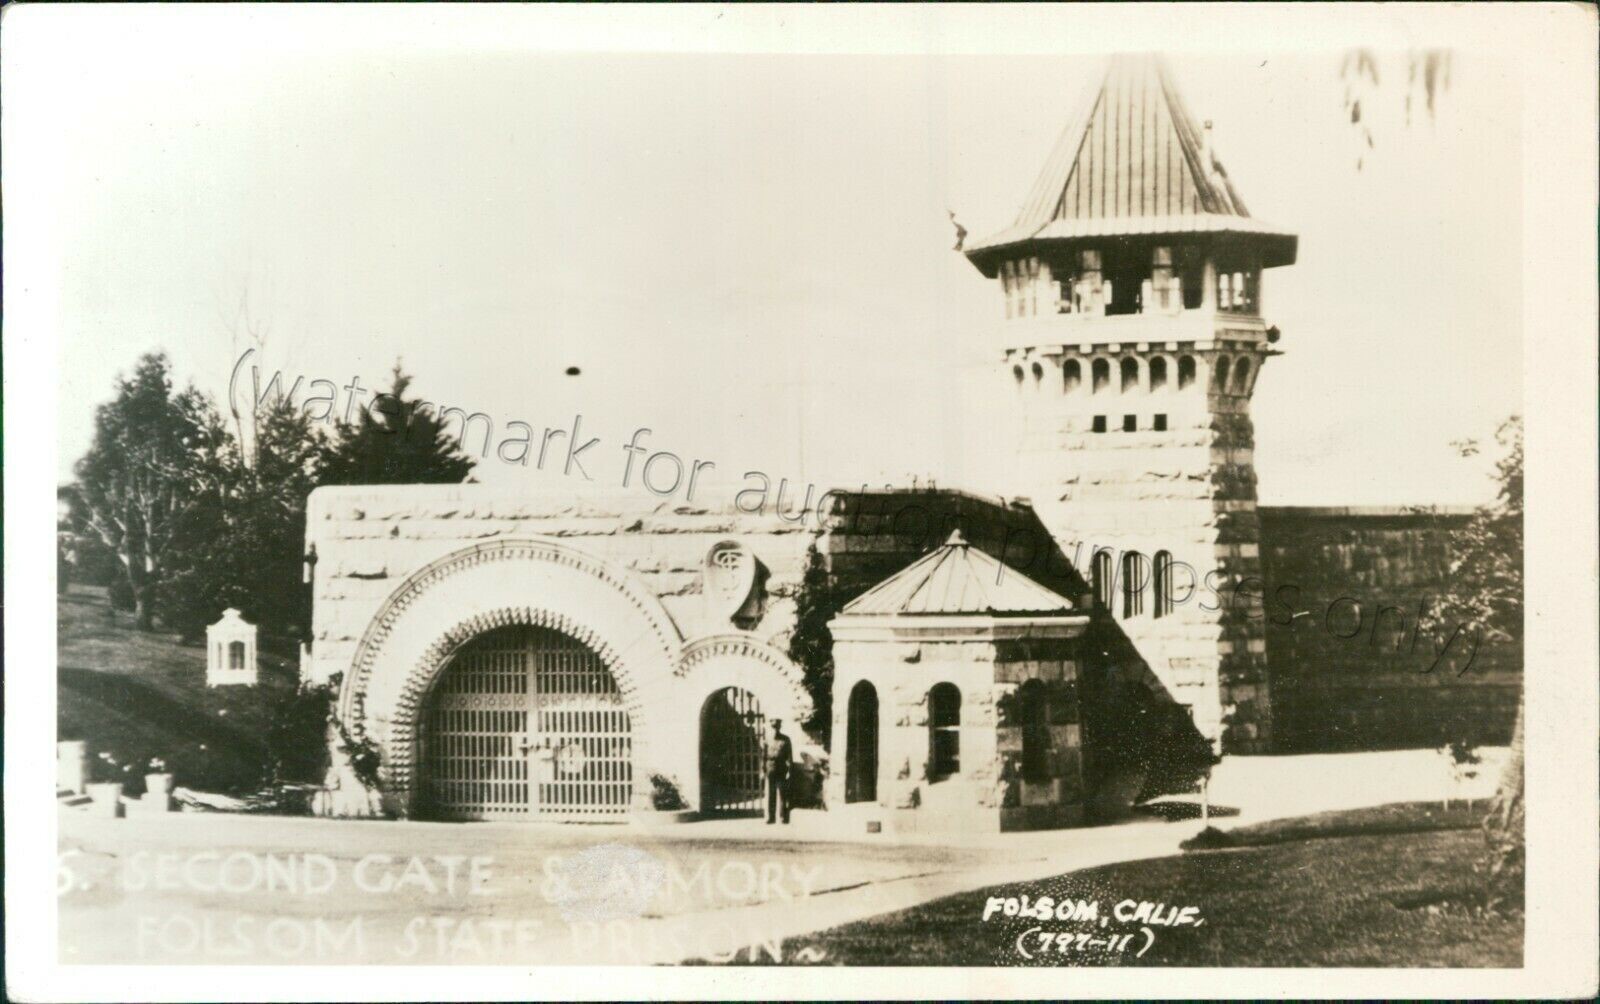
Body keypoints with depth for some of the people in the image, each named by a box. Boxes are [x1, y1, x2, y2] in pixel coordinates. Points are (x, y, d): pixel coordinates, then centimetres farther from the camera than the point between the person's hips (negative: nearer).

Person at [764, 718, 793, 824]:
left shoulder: (785, 740, 2)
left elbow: (789, 756, 0)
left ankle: (784, 817, 3)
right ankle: (771, 817, 9)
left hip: (782, 772, -2)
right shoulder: (768, 739, 9)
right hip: (770, 771, 2)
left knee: (783, 795, -2)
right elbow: (764, 756, 12)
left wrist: (789, 770, -7)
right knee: (771, 795, 4)